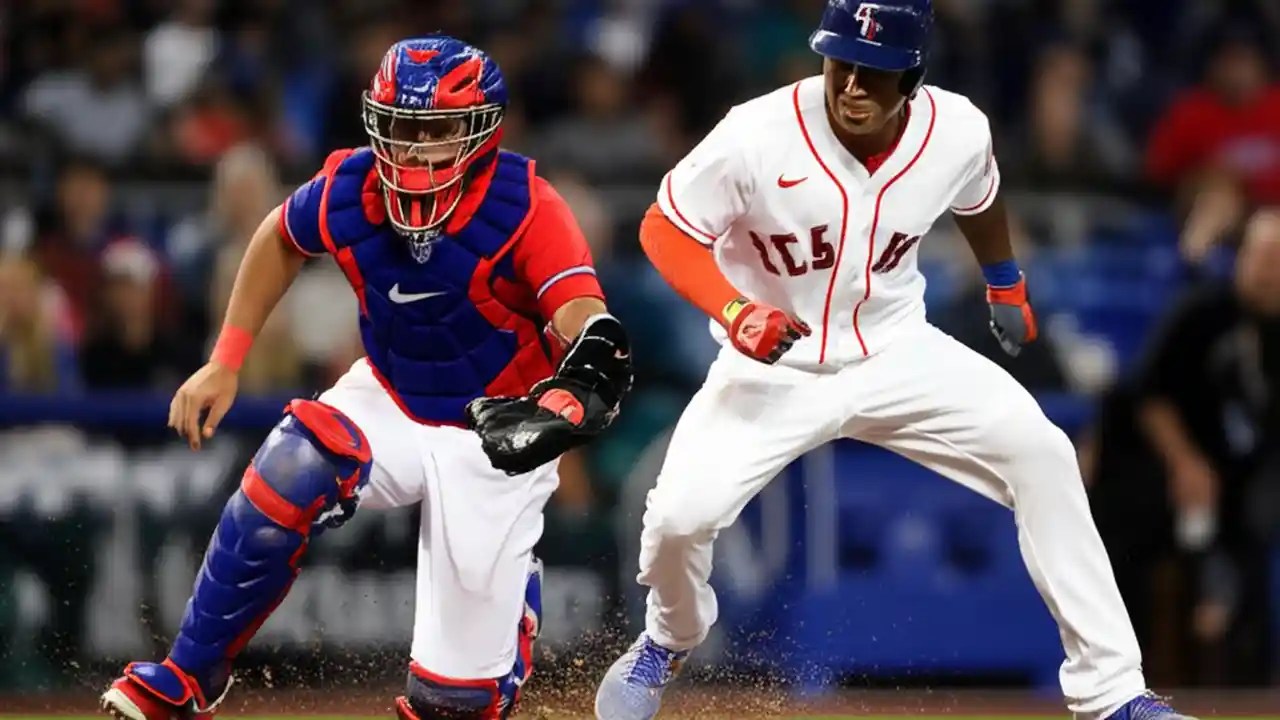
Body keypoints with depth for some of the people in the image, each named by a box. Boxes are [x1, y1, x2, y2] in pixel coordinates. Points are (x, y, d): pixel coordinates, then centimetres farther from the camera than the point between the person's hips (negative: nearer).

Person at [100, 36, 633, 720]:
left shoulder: (524, 208, -29)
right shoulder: (347, 192, -17)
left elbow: (594, 343, -41)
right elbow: (281, 239, 8)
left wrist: (558, 409, -62)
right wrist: (224, 363, 5)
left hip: (497, 432, -3)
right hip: (390, 402, 3)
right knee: (279, 491, -29)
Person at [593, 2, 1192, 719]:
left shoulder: (958, 132, -15)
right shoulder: (760, 136, -25)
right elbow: (663, 229, -16)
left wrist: (1006, 284, 26)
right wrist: (735, 312, -32)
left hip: (898, 356, 2)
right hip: (774, 368, -2)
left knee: (1041, 454, -15)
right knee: (679, 515, -21)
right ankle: (670, 641, 17)